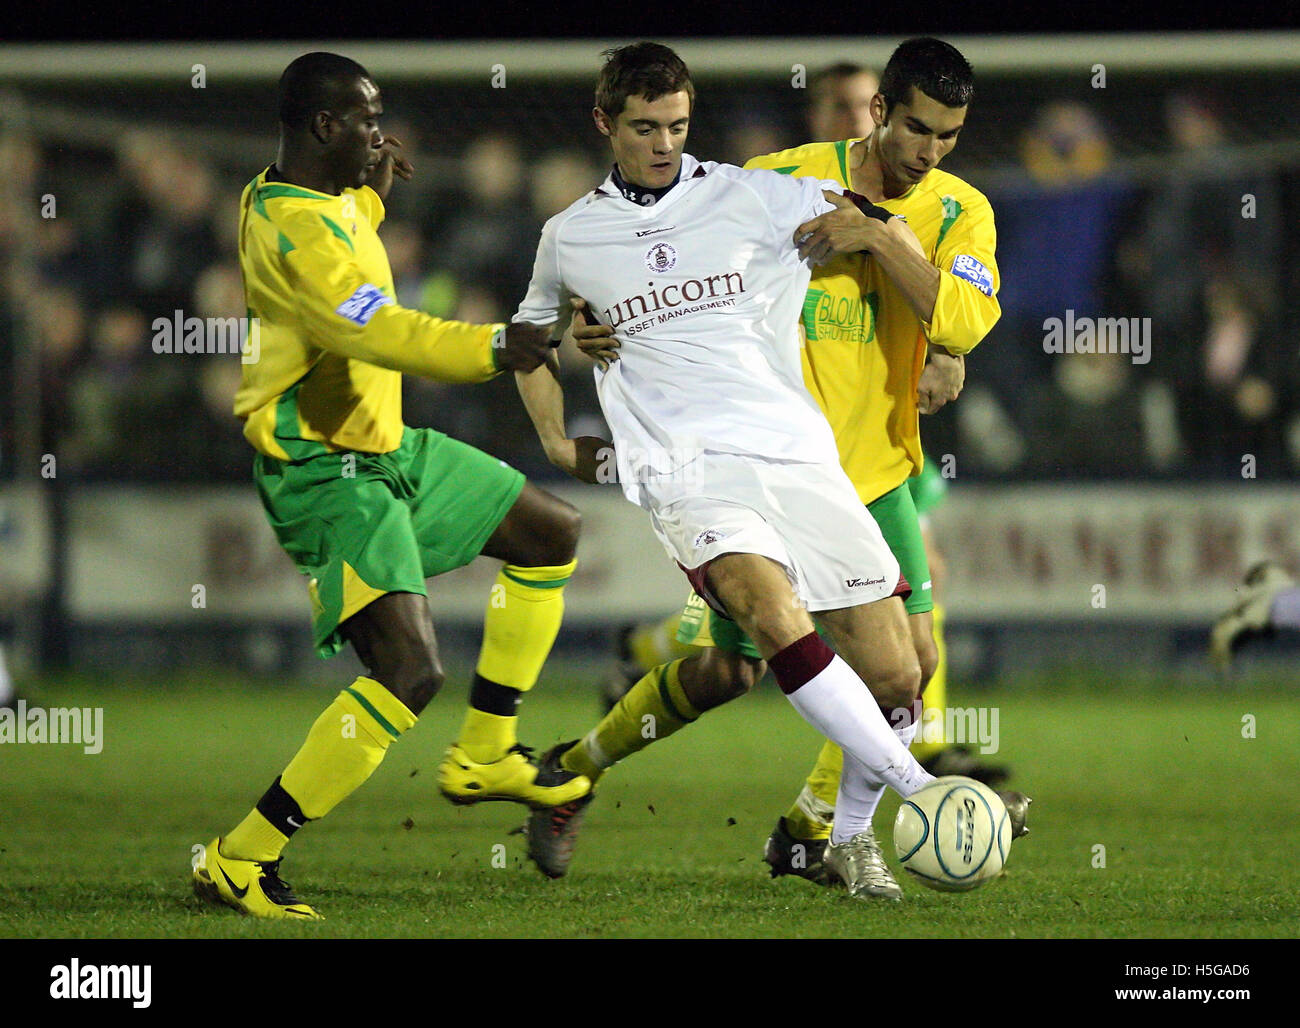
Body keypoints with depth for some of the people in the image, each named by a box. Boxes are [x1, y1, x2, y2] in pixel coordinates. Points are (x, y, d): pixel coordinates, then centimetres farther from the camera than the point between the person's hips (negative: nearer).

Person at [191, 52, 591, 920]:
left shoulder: (312, 199, 9)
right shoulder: (295, 228, -24)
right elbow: (375, 331, -37)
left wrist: (371, 195, 28)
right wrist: (491, 350, -41)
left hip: (384, 448, 11)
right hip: (324, 472, -11)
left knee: (552, 534, 19)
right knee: (411, 667, -24)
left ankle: (485, 754, 24)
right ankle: (241, 860, -18)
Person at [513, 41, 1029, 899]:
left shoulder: (751, 199, 6)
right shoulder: (569, 240, 13)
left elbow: (878, 225, 14)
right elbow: (532, 336, 33)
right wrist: (558, 443, 23)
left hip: (798, 456, 2)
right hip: (688, 468, -2)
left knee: (895, 679, -5)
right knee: (776, 619, -32)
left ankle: (849, 839, 19)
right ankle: (923, 792, -31)